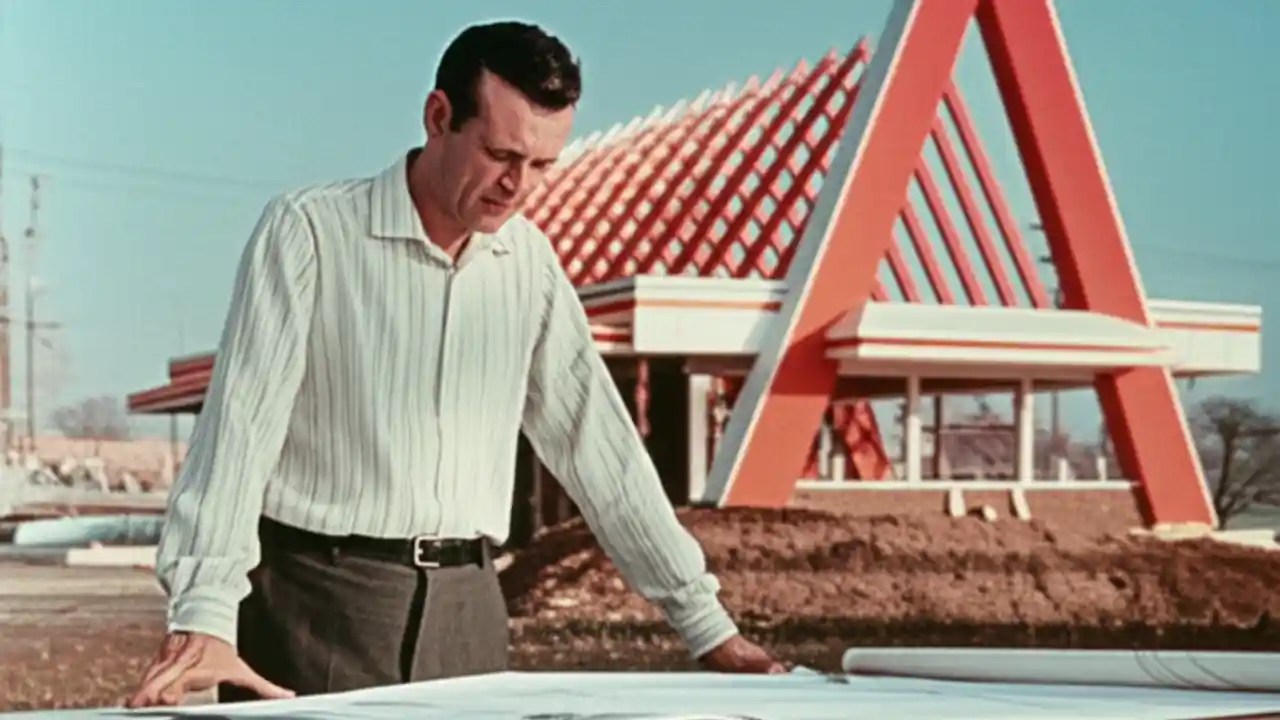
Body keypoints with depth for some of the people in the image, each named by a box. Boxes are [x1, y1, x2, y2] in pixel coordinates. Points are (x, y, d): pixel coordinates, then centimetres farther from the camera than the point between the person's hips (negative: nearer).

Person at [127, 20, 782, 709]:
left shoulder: (529, 261, 8)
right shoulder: (309, 231, -7)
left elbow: (594, 441, 12)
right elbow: (241, 424, -15)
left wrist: (704, 620, 11)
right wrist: (203, 616, -26)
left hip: (463, 605, 5)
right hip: (319, 597, -4)